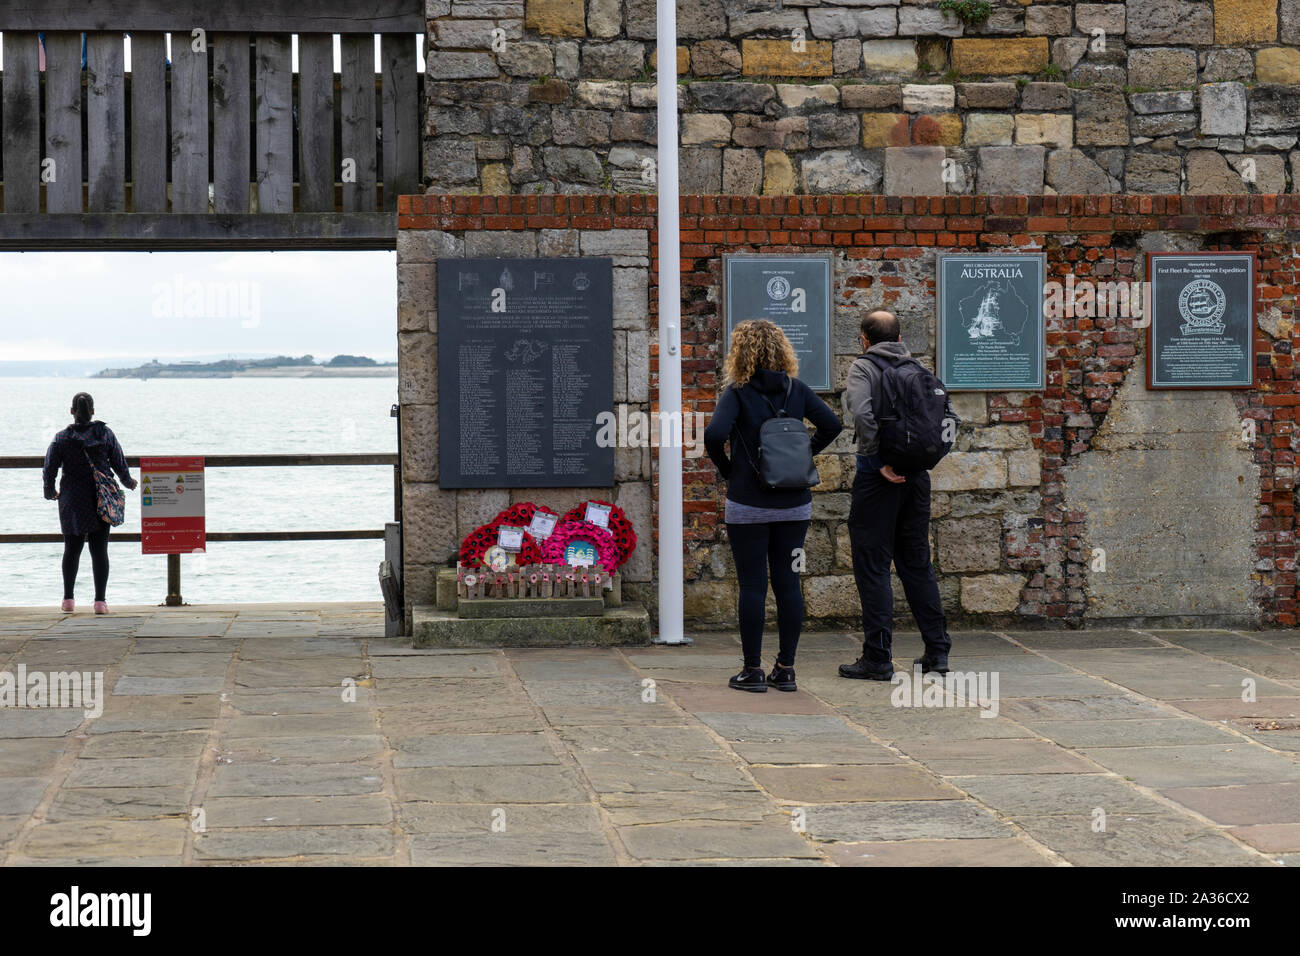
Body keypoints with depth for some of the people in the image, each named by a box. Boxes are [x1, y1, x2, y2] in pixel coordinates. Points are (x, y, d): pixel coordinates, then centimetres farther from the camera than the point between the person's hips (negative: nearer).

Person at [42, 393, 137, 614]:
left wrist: (50, 493, 15)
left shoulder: (62, 438, -5)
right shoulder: (105, 433, -3)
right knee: (100, 550, 2)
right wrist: (129, 482, 21)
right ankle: (100, 600, -4)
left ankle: (68, 598, 15)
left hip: (72, 502, 0)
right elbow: (120, 464, 1)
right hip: (101, 501, 0)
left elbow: (49, 470, -4)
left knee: (72, 549, 13)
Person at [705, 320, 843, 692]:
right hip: (794, 504, 4)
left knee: (752, 585, 2)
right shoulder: (797, 390, 2)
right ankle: (785, 669, 11)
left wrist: (725, 468, -5)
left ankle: (752, 670, 5)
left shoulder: (737, 393, -10)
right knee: (788, 582, 8)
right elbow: (833, 424, 0)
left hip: (749, 505, -4)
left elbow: (715, 434, -23)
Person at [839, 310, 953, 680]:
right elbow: (948, 417, 9)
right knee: (916, 563, 14)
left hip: (878, 474, -6)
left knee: (873, 566, -1)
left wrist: (880, 461, -17)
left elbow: (862, 414, -21)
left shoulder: (863, 367, -4)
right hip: (916, 475, 6)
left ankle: (878, 659, -2)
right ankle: (937, 652, 15)